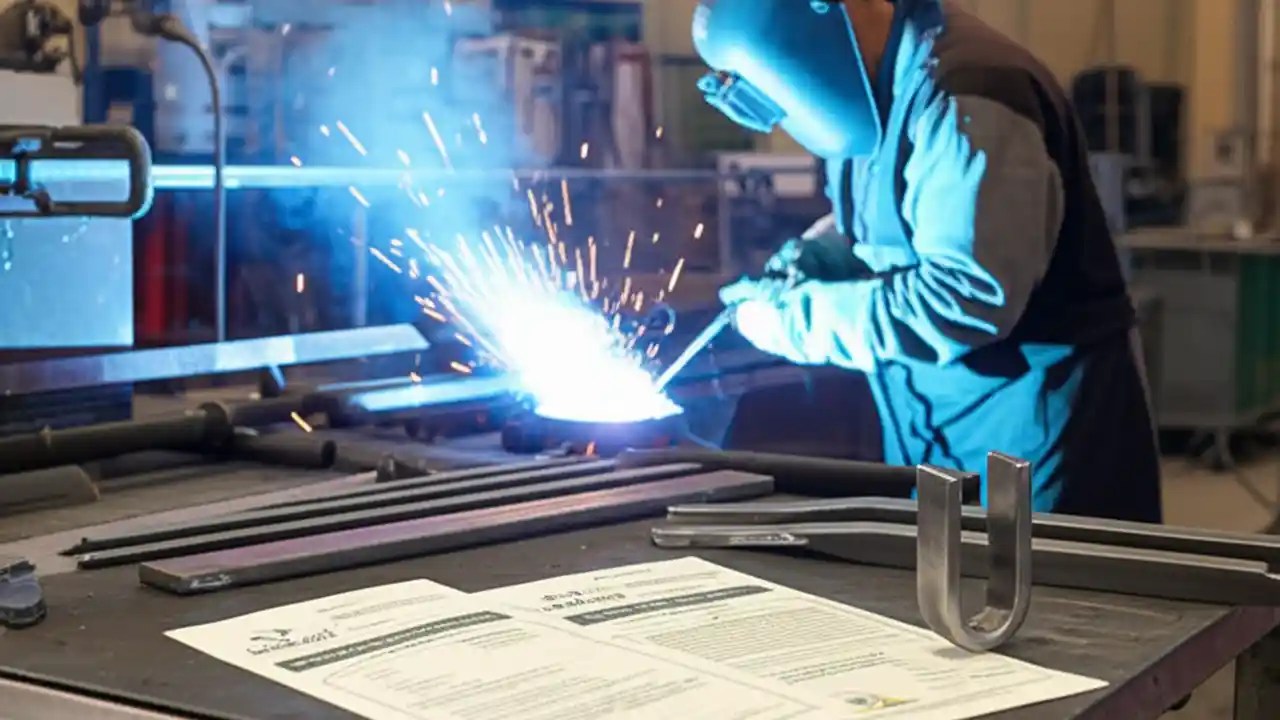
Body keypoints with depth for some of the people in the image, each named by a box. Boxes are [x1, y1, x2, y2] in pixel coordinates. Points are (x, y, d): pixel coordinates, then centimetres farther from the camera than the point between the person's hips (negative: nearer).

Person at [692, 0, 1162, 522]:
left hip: (1031, 419, -9)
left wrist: (799, 315, -20)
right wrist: (822, 252, 2)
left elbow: (967, 299, -28)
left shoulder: (962, 97, -23)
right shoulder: (884, 90, 7)